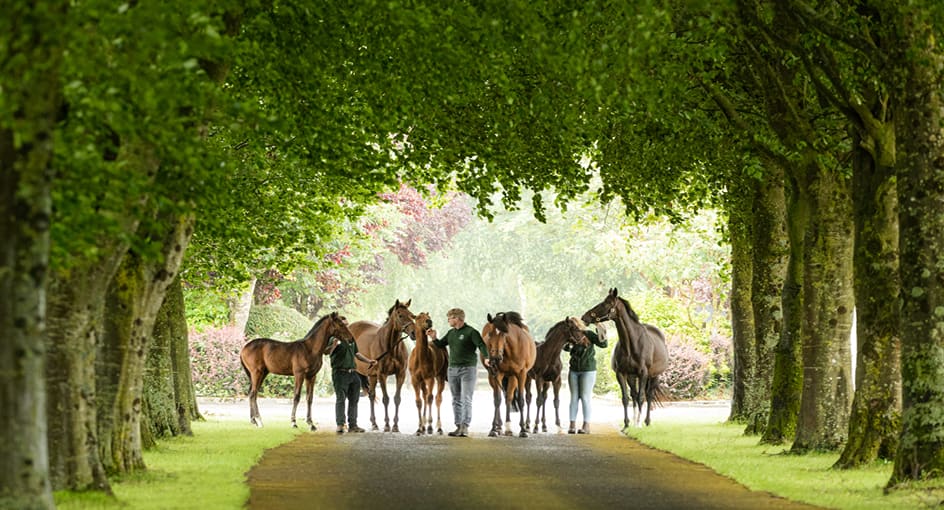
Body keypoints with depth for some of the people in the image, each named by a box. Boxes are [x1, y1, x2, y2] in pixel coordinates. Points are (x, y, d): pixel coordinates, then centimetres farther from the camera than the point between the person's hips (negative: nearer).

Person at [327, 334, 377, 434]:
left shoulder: (352, 340, 14)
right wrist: (334, 344, -36)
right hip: (340, 373, -7)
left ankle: (352, 425, 16)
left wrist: (369, 361, 15)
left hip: (353, 374, 7)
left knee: (354, 400, 9)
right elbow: (328, 352, -20)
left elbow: (357, 354, 24)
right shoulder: (335, 339, -7)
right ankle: (340, 425, -9)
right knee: (340, 399, -9)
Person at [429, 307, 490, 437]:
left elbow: (481, 345, -17)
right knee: (456, 400, 9)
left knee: (466, 399, -7)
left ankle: (465, 427, -8)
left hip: (468, 369, -7)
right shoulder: (451, 333, 12)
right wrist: (434, 338, 0)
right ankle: (458, 426, 13)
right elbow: (440, 344, 20)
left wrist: (486, 357, -34)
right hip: (453, 369, 7)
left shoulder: (471, 332, -9)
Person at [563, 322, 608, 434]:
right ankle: (572, 425, 6)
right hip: (574, 370, 5)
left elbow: (603, 344, -17)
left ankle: (586, 426, -3)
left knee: (585, 398, -6)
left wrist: (600, 332, -30)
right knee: (574, 397, 5)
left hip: (588, 370, -5)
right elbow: (566, 347, 22)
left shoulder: (589, 334, -9)